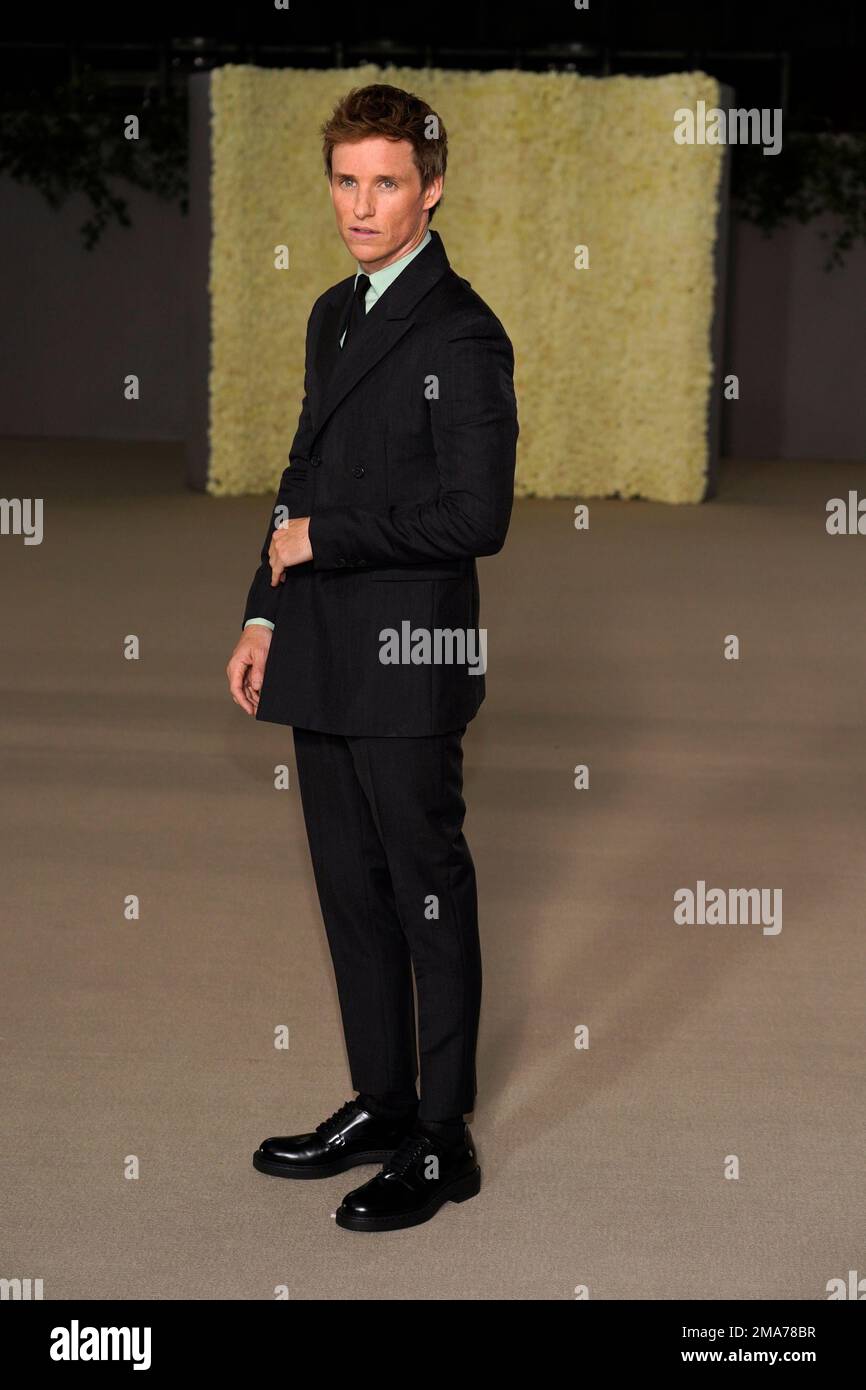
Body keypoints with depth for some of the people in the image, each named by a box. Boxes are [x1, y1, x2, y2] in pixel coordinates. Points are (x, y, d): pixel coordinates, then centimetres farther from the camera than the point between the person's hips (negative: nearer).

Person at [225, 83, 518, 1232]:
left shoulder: (461, 335, -13)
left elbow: (476, 515, -19)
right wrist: (266, 616, 13)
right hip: (324, 660, 8)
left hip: (409, 663, -8)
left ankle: (443, 1143, 12)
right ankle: (381, 1105, 28)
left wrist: (324, 538, -13)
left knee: (429, 898, 2)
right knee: (352, 892, 15)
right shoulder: (333, 315, 14)